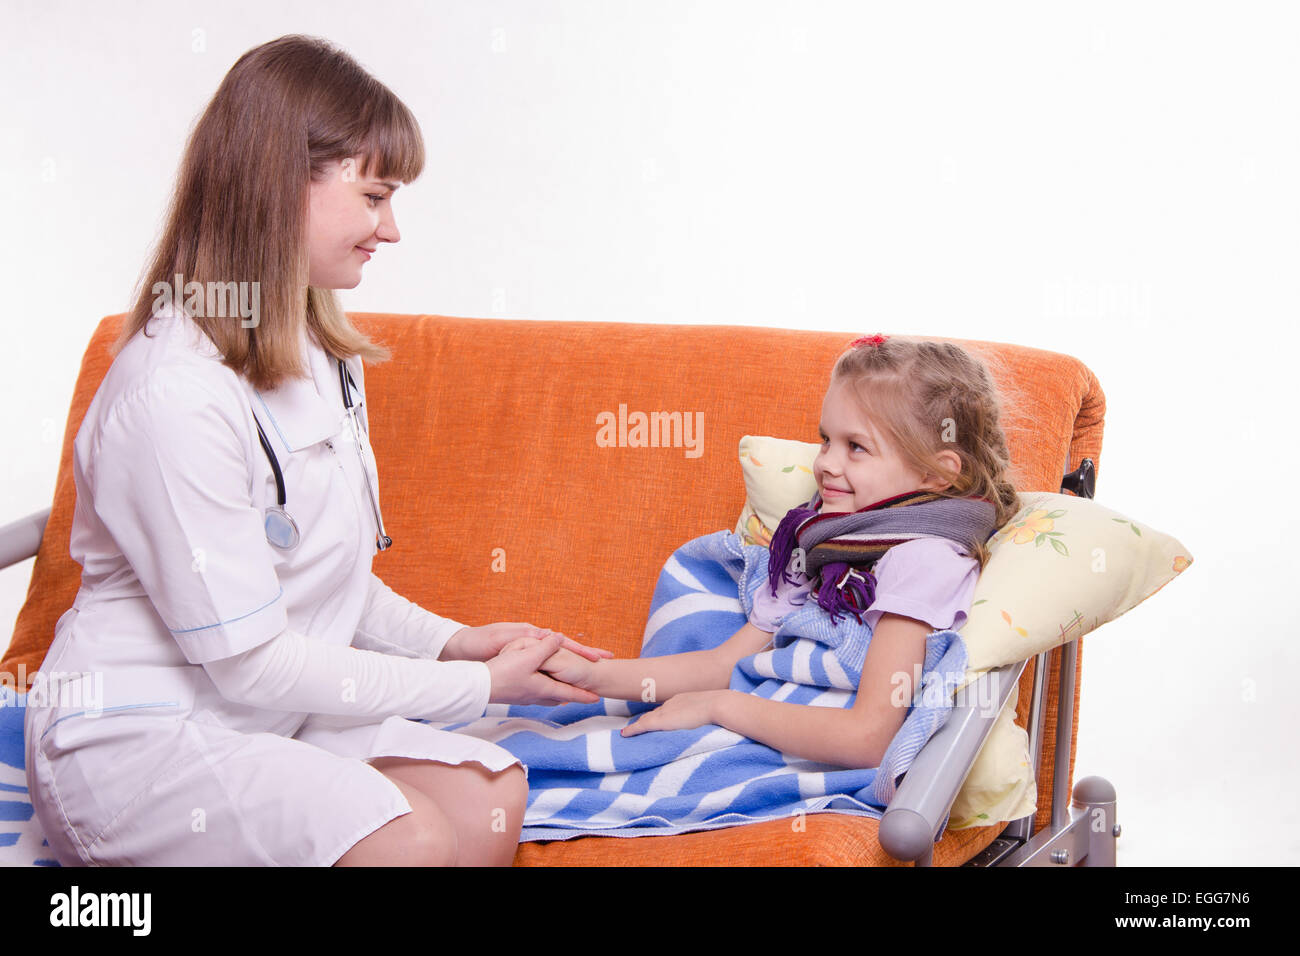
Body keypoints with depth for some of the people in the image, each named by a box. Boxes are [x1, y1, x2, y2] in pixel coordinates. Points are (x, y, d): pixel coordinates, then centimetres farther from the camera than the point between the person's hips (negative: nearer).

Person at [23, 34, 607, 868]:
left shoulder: (325, 357, 8)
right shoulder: (177, 394, -23)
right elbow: (250, 660, -20)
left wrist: (449, 639, -2)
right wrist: (476, 684, -13)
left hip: (275, 712, 8)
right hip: (137, 735, -8)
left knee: (491, 799, -13)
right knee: (410, 841, -25)